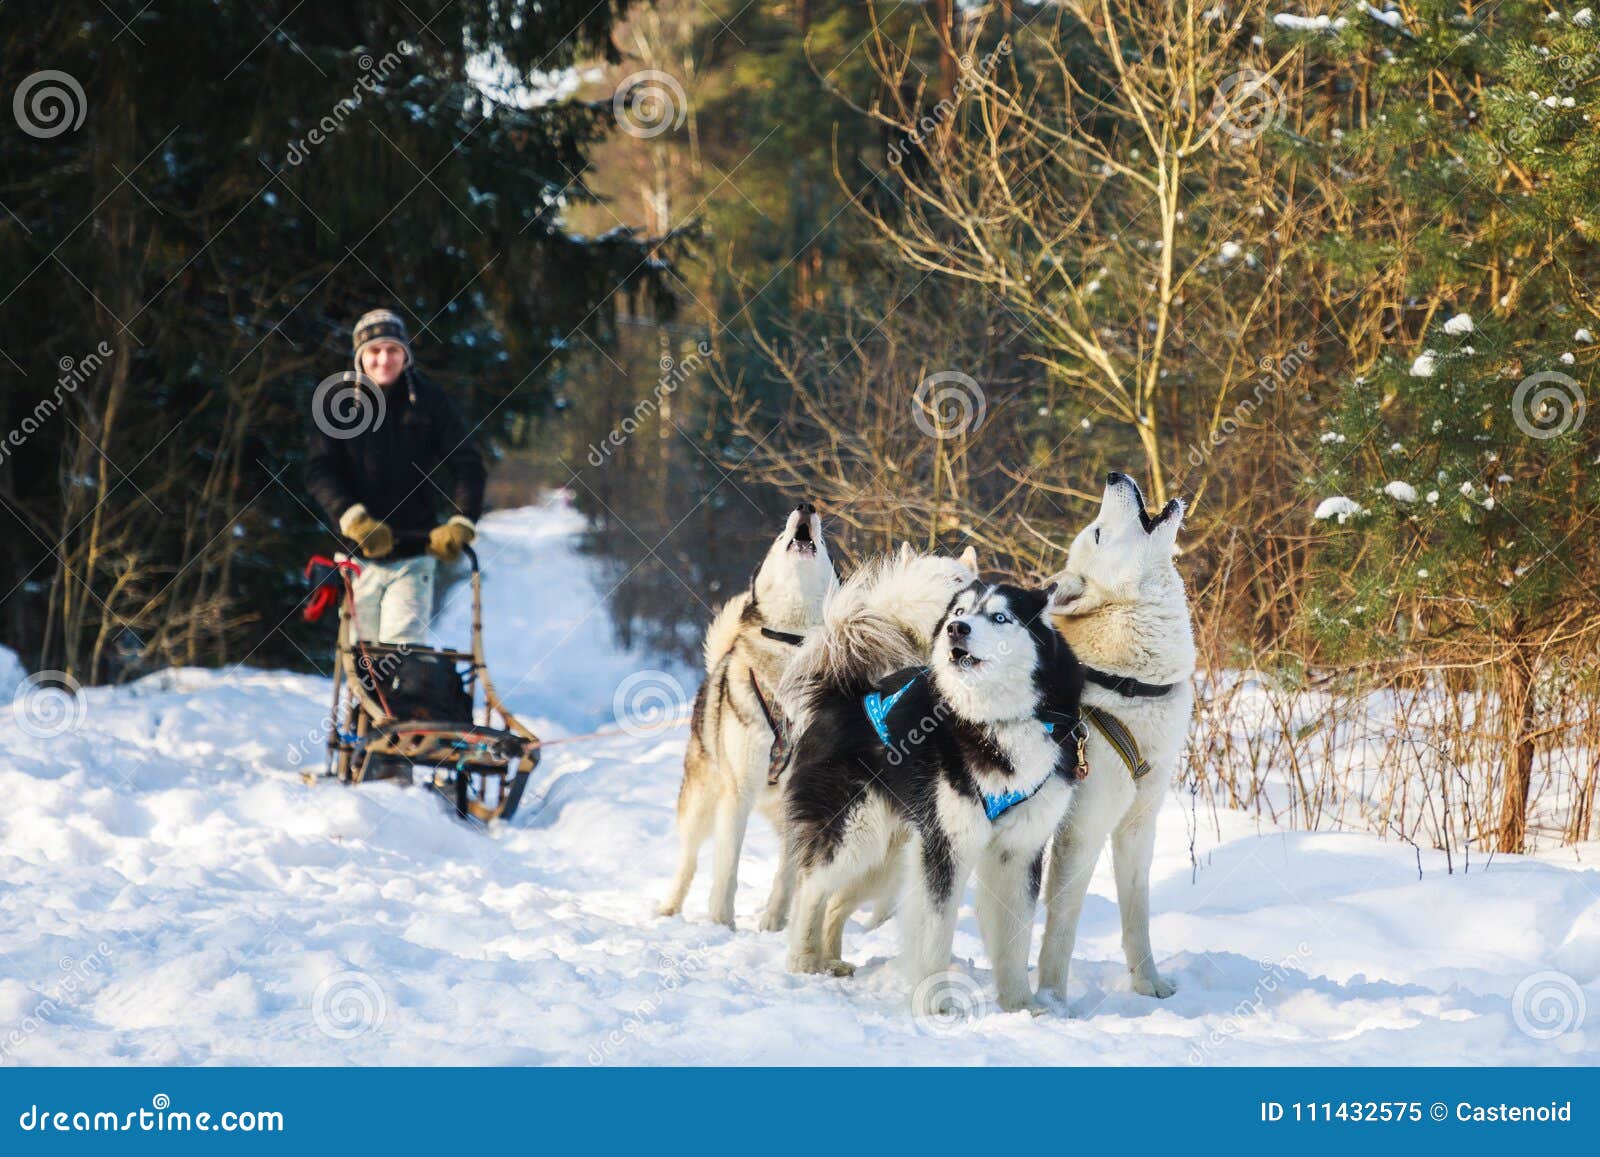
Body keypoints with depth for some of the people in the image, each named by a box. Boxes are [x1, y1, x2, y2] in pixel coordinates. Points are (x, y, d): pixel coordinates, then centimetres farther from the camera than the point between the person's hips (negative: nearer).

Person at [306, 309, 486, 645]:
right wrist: (353, 518, -23)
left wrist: (461, 523, -17)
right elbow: (319, 471, -6)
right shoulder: (337, 402, 4)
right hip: (360, 556, 1)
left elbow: (467, 464, 0)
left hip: (414, 557, -1)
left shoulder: (429, 401, 4)